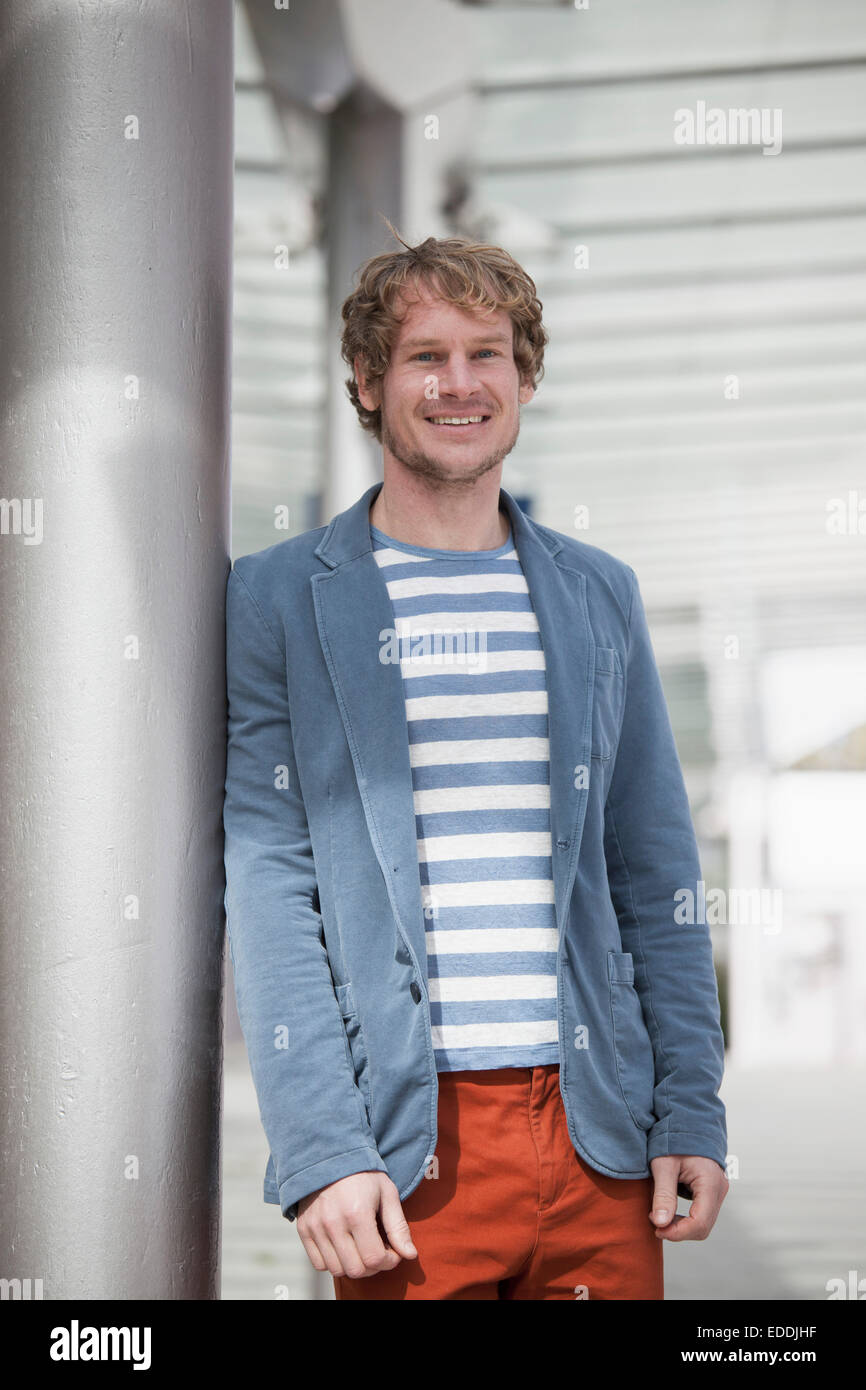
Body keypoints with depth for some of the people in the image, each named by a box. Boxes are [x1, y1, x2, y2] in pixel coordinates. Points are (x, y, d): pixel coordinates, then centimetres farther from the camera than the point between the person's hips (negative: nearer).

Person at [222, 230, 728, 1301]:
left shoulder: (598, 595, 12)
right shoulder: (278, 599, 2)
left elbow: (655, 871, 12)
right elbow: (266, 883, -4)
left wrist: (691, 1112, 4)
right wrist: (319, 1151, -12)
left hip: (600, 1131, 3)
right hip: (406, 1145, -3)